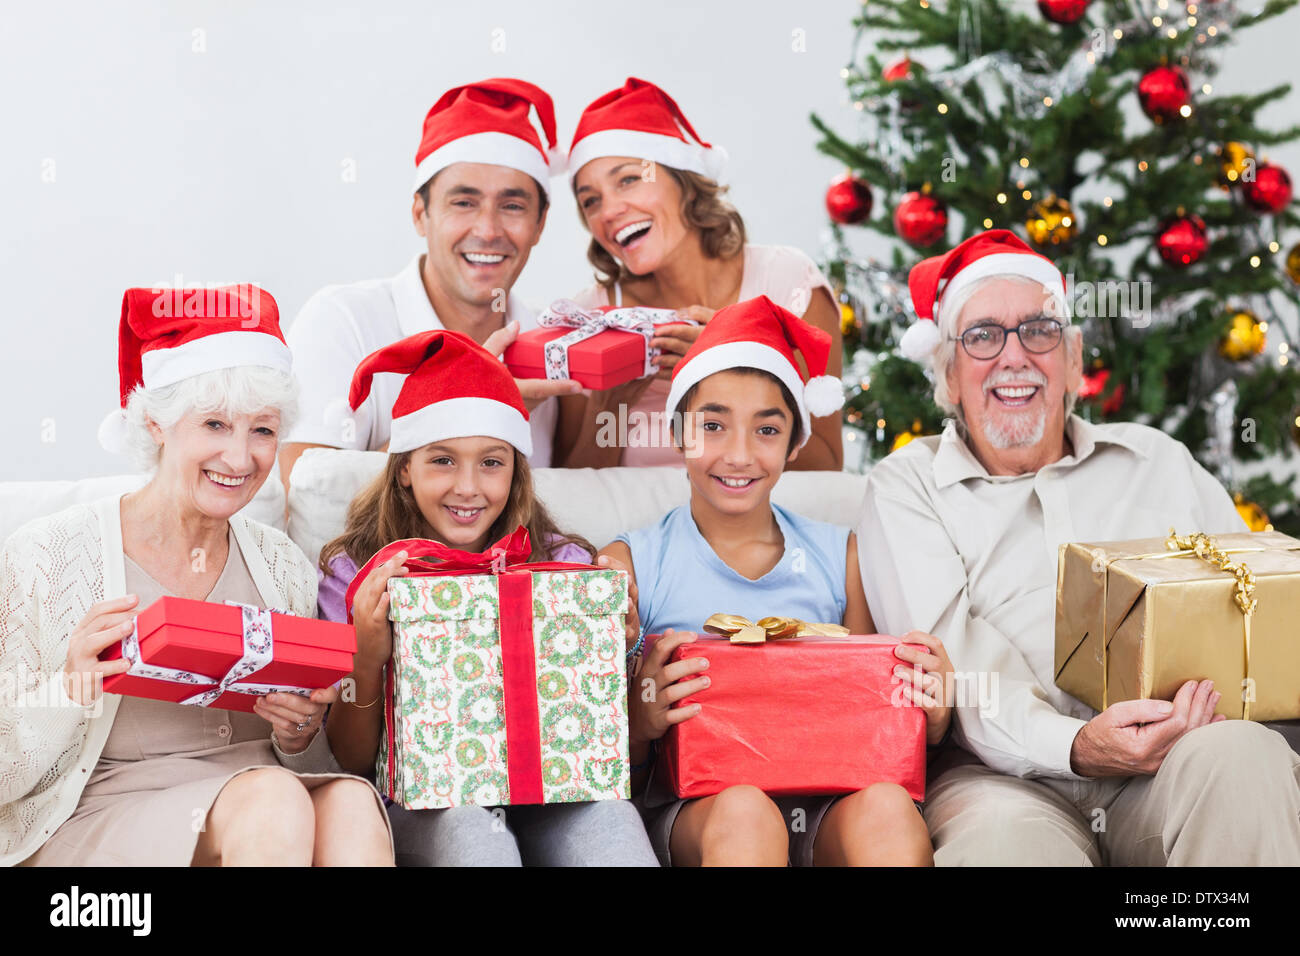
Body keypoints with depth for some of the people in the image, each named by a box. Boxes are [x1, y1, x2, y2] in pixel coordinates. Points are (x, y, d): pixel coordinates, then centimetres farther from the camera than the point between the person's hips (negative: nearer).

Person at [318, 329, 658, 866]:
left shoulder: (564, 564, 4)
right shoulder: (356, 574, 2)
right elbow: (350, 766, 1)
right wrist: (366, 661, -16)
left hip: (548, 799, 1)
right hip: (417, 799, -1)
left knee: (609, 816, -32)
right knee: (466, 819, -35)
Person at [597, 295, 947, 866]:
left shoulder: (842, 557, 13)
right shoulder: (630, 566, 6)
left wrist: (929, 711, -6)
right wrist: (642, 721, -18)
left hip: (826, 806, 1)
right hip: (689, 813, -1)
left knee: (884, 807, -33)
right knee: (744, 811, -36)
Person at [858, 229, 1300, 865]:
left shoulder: (1158, 462, 24)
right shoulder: (905, 488, 14)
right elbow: (948, 658, -1)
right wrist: (1075, 748, -21)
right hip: (1008, 779, -3)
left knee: (1237, 751, -33)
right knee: (1003, 835, -39)